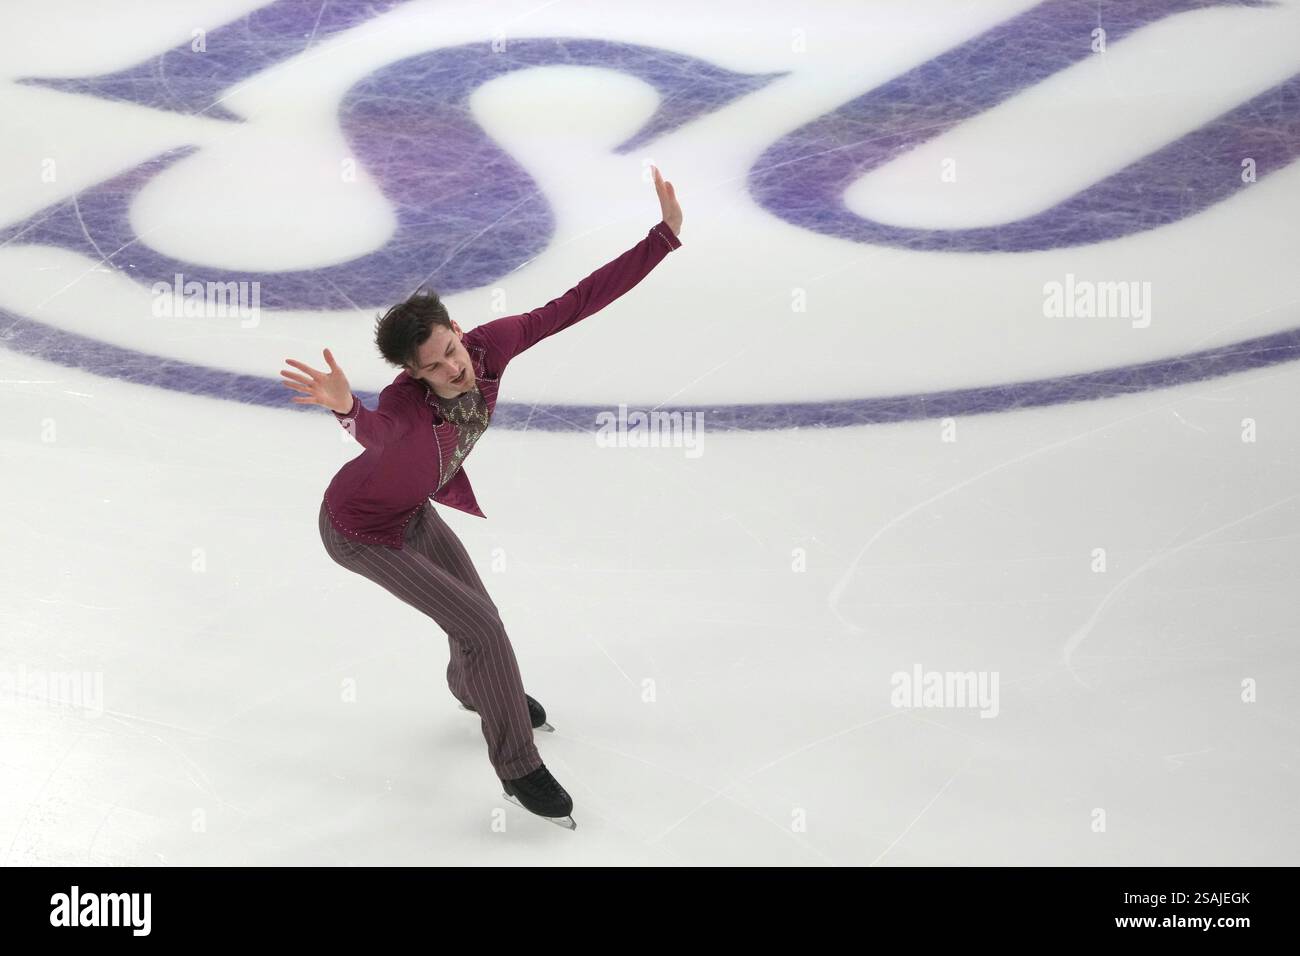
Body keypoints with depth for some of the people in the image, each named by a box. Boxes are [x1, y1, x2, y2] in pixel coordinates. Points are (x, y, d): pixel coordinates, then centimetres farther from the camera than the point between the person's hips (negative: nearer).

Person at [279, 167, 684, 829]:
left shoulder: (491, 345, -28)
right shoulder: (404, 407, -43)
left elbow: (578, 302, -26)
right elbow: (376, 431, -65)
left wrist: (665, 234, -29)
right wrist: (346, 409, -89)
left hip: (411, 507, 7)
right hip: (361, 531, -7)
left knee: (473, 607, 25)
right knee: (480, 625, -6)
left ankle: (474, 689, 61)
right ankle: (517, 769, 13)